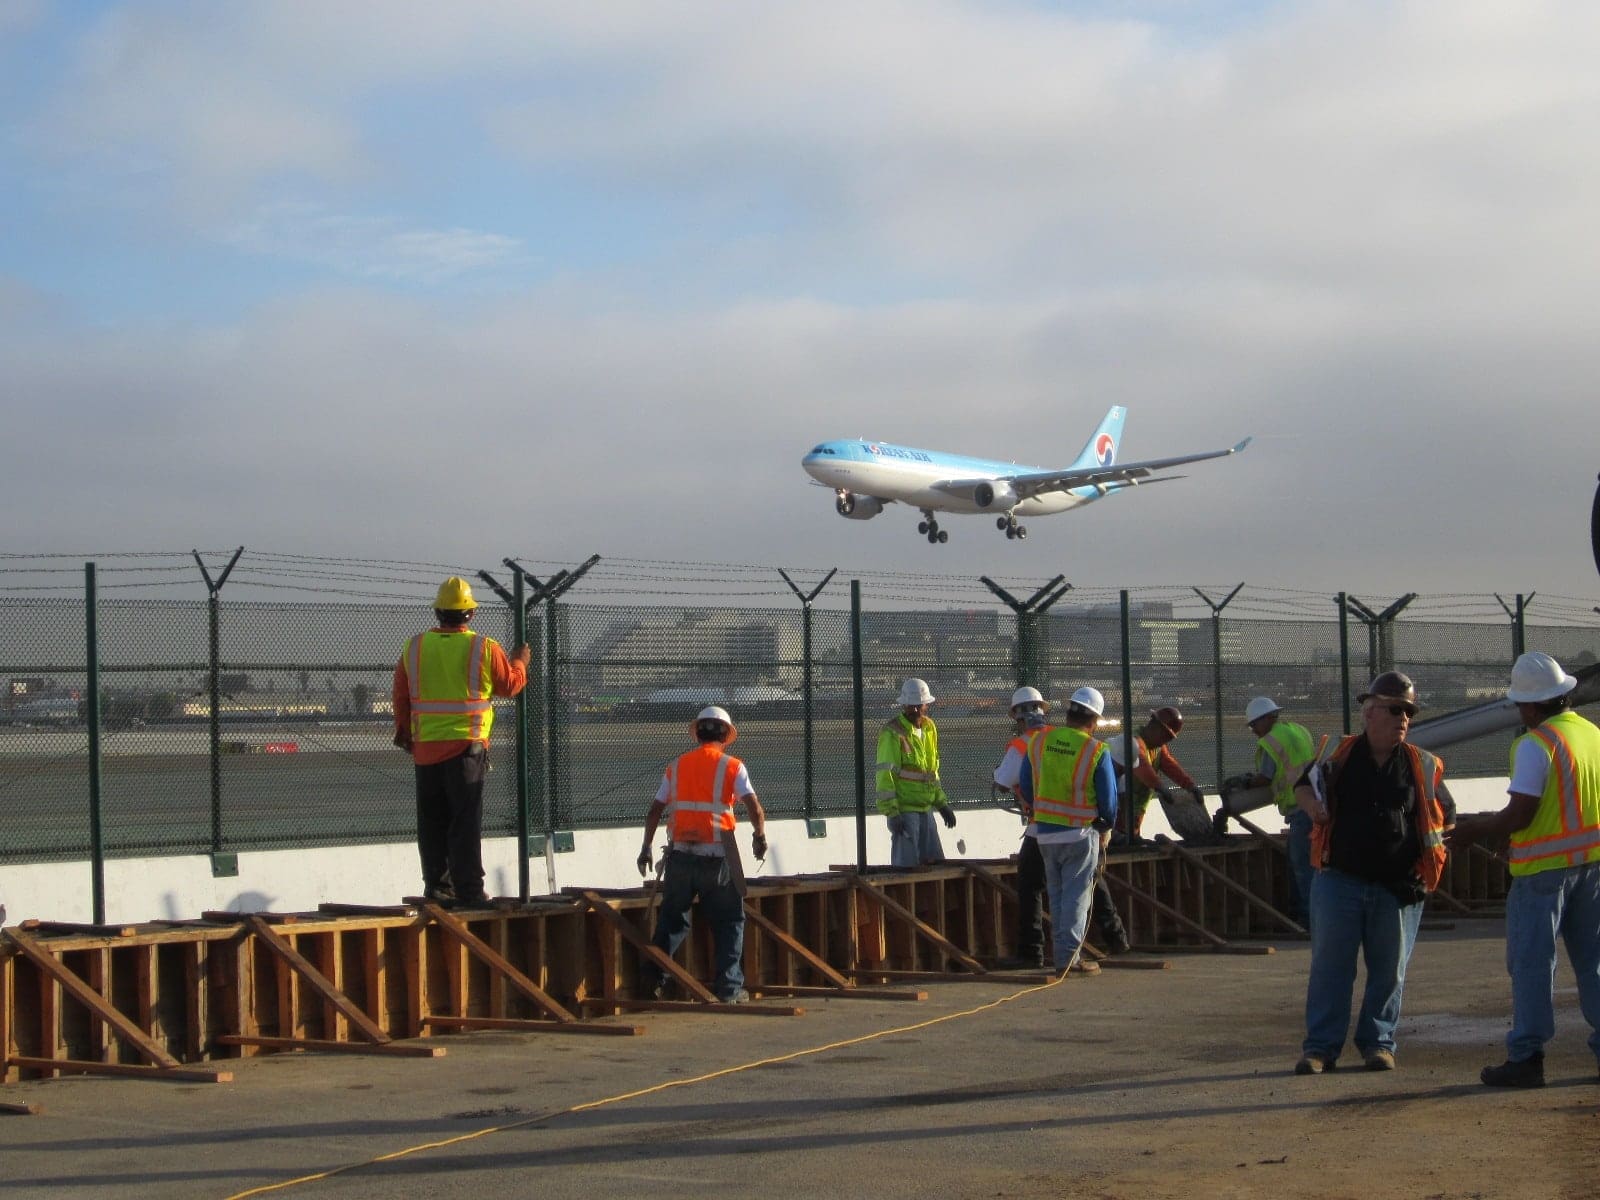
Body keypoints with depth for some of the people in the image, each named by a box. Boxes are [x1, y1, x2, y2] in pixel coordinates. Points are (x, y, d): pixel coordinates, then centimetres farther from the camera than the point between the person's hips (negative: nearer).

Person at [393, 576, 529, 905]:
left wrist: (403, 730, 27)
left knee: (432, 822, 12)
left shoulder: (414, 647, 3)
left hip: (425, 747, 3)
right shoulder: (484, 648, -7)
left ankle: (437, 884, 15)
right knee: (465, 820, -1)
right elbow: (510, 684, 6)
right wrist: (520, 662, 26)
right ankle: (468, 888, -2)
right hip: (466, 745, -3)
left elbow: (401, 694, 12)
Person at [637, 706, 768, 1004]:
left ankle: (653, 970, 2)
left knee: (672, 916, 17)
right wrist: (760, 837, -1)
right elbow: (754, 807, -12)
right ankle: (728, 987, 5)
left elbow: (655, 810, 10)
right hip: (718, 856, -3)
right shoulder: (732, 766, -1)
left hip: (682, 854, 3)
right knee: (729, 921, 8)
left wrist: (646, 848, 18)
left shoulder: (676, 766, 9)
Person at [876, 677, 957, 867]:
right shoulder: (892, 733, -12)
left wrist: (941, 803, 20)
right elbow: (884, 774, -17)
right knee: (906, 866, -7)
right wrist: (891, 812, -22)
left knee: (935, 862, 9)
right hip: (903, 810, -7)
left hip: (925, 809, 7)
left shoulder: (929, 729, 13)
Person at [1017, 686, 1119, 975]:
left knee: (1057, 895, 16)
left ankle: (1062, 954, 19)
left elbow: (1025, 788, 6)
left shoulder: (1038, 742, -3)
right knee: (1076, 896, 3)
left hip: (1045, 832, 4)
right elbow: (1108, 800, -7)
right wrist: (1107, 826, 11)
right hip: (1080, 834, -4)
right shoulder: (1096, 752, -14)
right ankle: (1070, 957, 0)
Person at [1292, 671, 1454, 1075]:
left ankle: (1378, 1042, 19)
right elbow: (1304, 784, 16)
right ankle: (1321, 1047, 6)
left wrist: (1430, 851, 1)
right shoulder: (1339, 757, 1)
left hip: (1398, 887, 1)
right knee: (1329, 966, 1)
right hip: (1340, 882, -1)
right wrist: (1314, 807, -4)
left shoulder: (1423, 766, 4)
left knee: (1389, 971, 7)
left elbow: (1445, 815, 16)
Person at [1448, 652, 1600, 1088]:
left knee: (1531, 962, 0)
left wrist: (1474, 831, -3)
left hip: (1544, 867, -7)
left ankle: (1525, 1057, 0)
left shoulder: (1535, 744, -15)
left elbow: (1519, 815, -18)